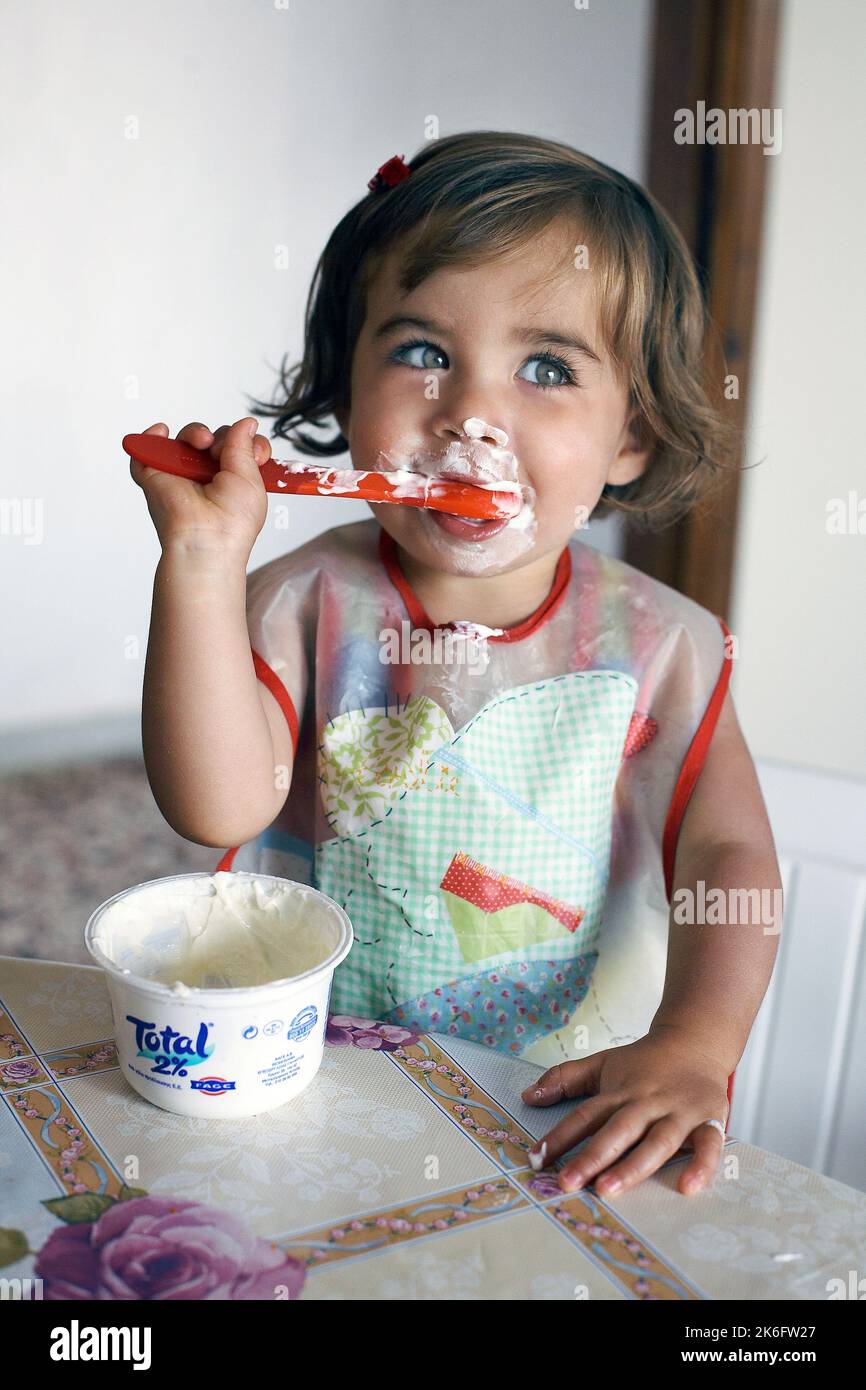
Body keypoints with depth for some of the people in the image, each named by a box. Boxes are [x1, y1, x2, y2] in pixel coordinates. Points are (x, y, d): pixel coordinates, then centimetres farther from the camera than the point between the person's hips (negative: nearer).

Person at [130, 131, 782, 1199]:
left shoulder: (654, 644, -7)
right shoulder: (307, 606, -9)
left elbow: (728, 855, -8)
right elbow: (219, 808, -20)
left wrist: (692, 1047, -24)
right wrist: (204, 560, -27)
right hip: (313, 1069, 1)